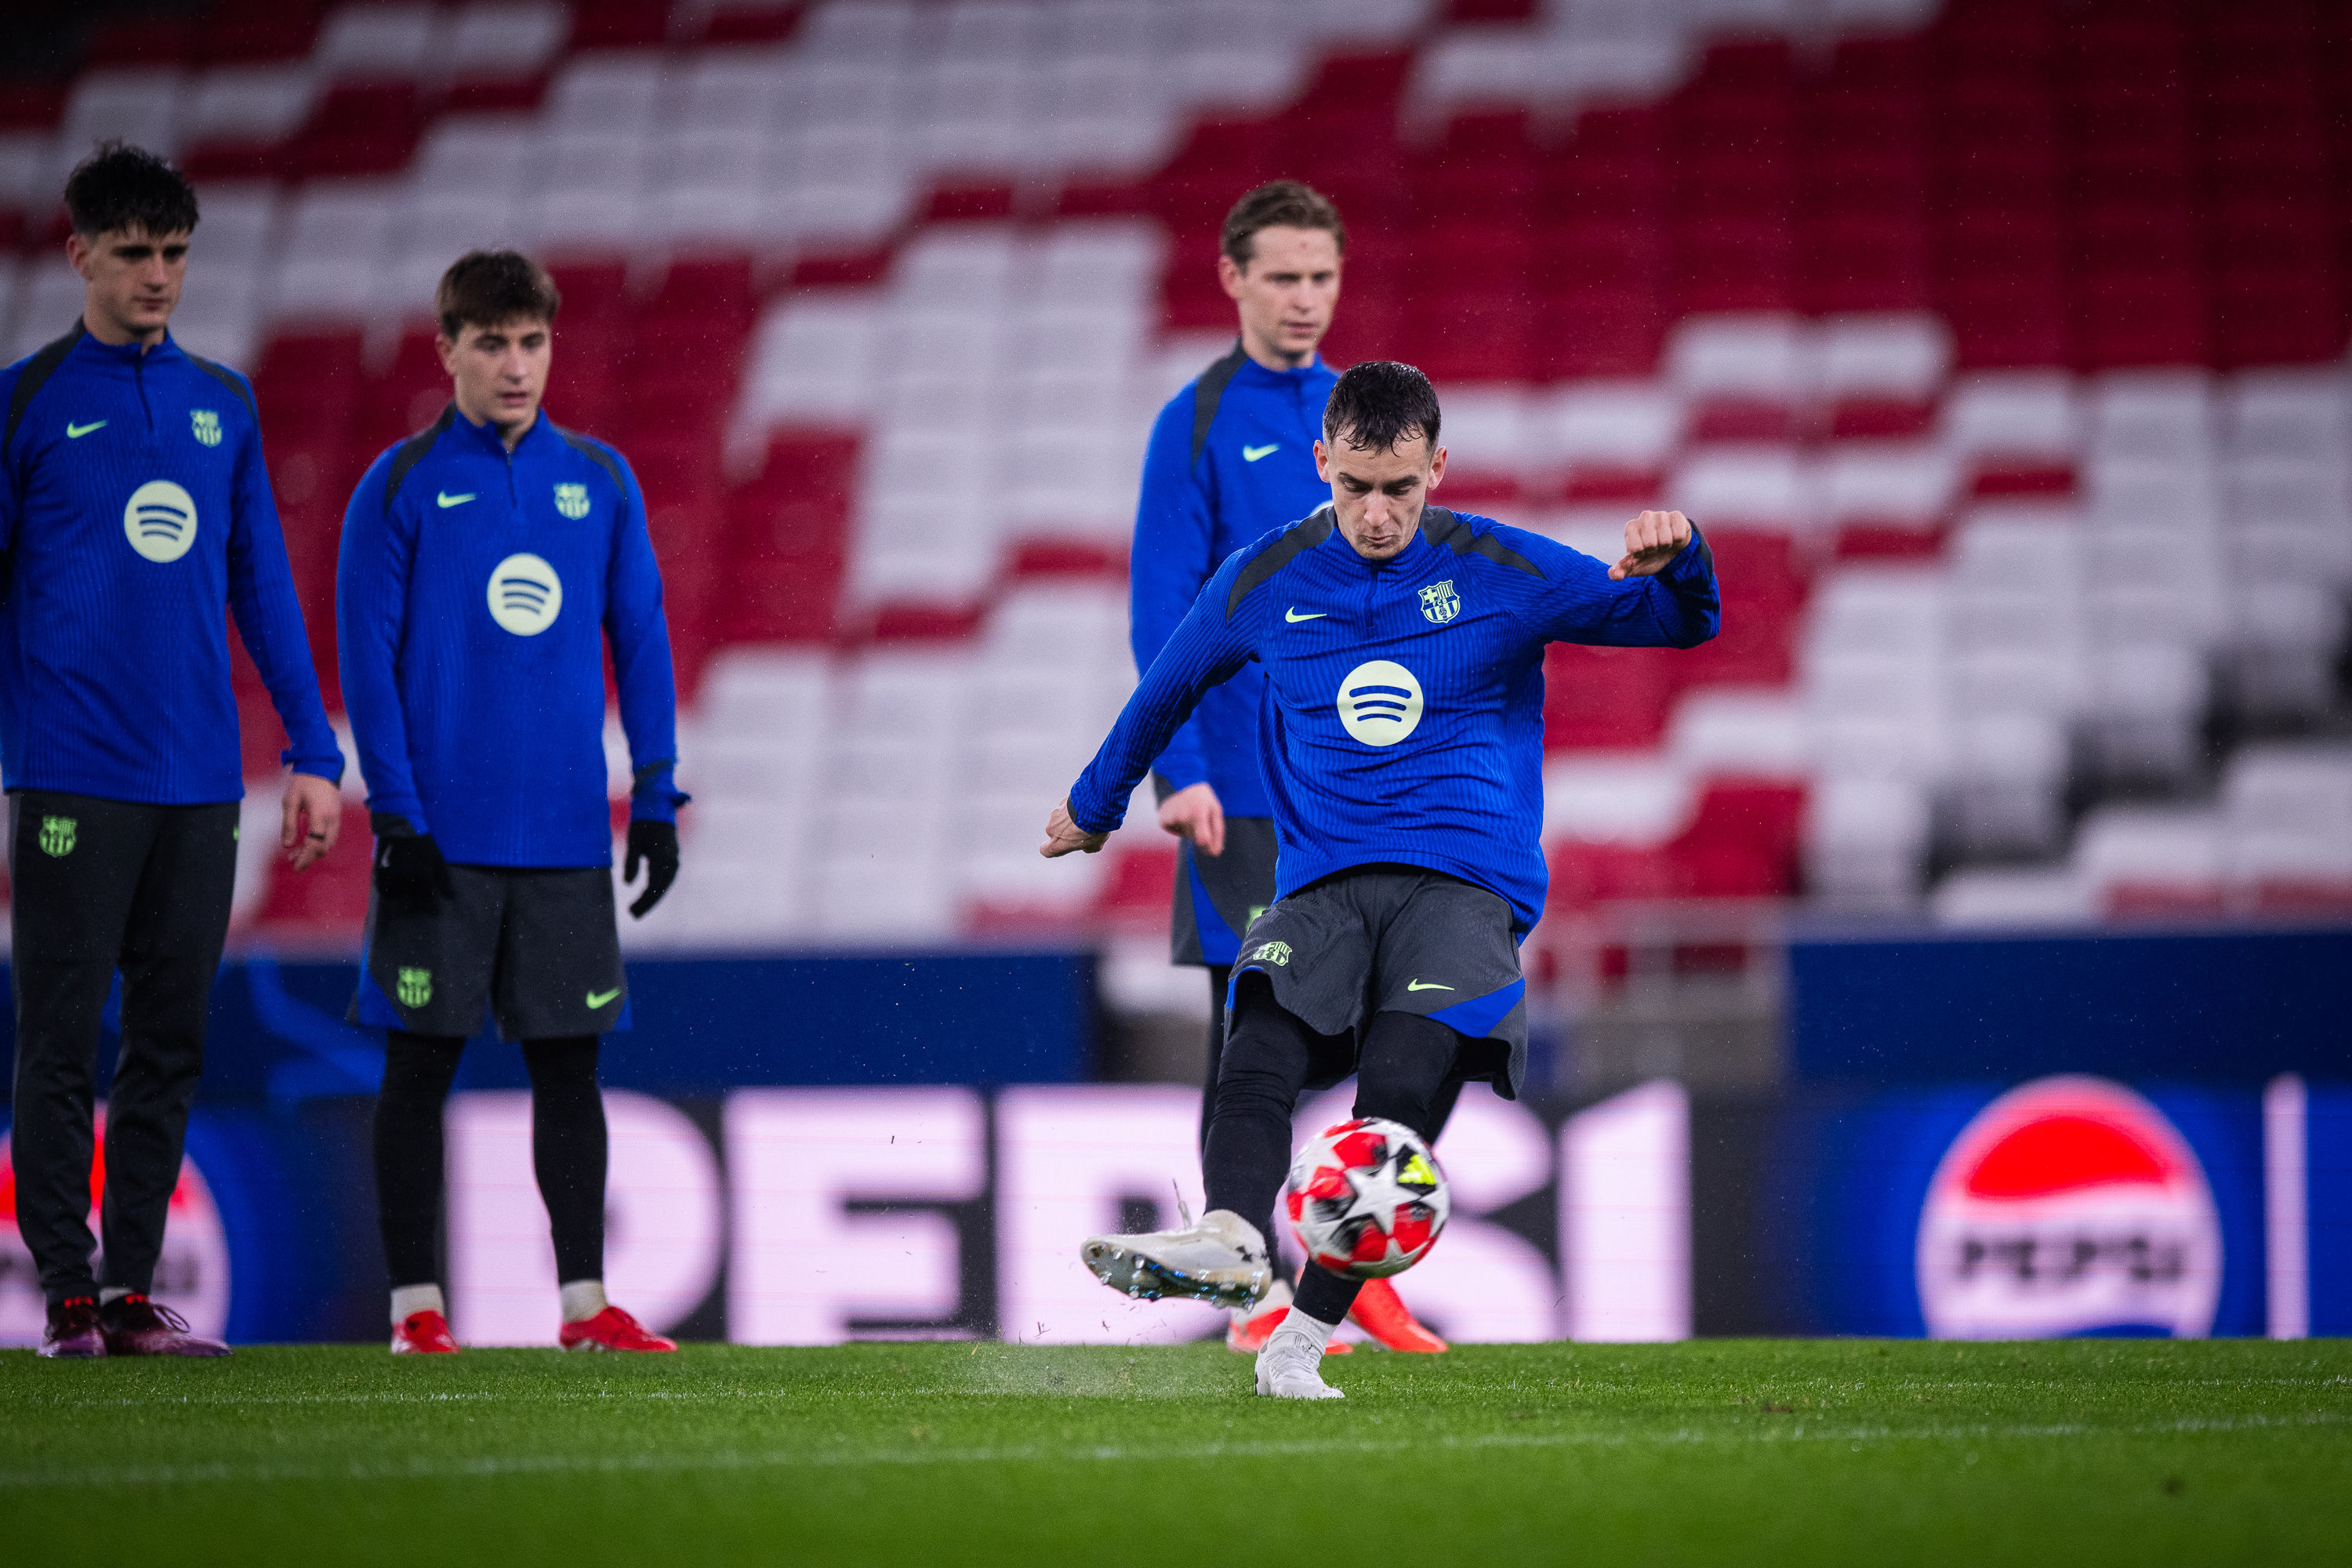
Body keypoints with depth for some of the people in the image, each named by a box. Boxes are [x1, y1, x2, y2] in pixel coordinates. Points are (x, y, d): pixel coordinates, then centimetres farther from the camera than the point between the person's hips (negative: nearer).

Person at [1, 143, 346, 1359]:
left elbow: (263, 584, 15)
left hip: (200, 781, 4)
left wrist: (313, 752, 10)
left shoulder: (224, 405, 12)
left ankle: (133, 1290, 10)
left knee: (171, 1042, 5)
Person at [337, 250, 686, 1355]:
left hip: (567, 836, 3)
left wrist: (656, 801, 5)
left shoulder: (601, 483, 8)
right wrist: (396, 816, -10)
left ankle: (585, 1302, 9)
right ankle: (416, 1306, 7)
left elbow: (641, 644, 11)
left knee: (568, 1059, 5)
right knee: (421, 1060, 2)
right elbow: (368, 657, -4)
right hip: (443, 837, -3)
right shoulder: (400, 487, -1)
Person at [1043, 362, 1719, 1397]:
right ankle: (1230, 1240, -53)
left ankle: (1301, 1341, -29)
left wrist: (1676, 562, -15)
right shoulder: (1266, 581, 10)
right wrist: (1094, 805, 40)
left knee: (1401, 1087, -27)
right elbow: (1171, 685, 27)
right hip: (1324, 879, 2)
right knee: (1261, 1048, -30)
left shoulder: (1501, 572, 5)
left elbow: (1685, 623, 8)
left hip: (1466, 881, -2)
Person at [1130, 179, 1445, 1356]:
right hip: (1248, 786, -4)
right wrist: (1179, 768, -16)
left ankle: (1363, 1273, 10)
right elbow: (1160, 611, -8)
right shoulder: (1200, 423, -3)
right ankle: (1256, 1293, 5)